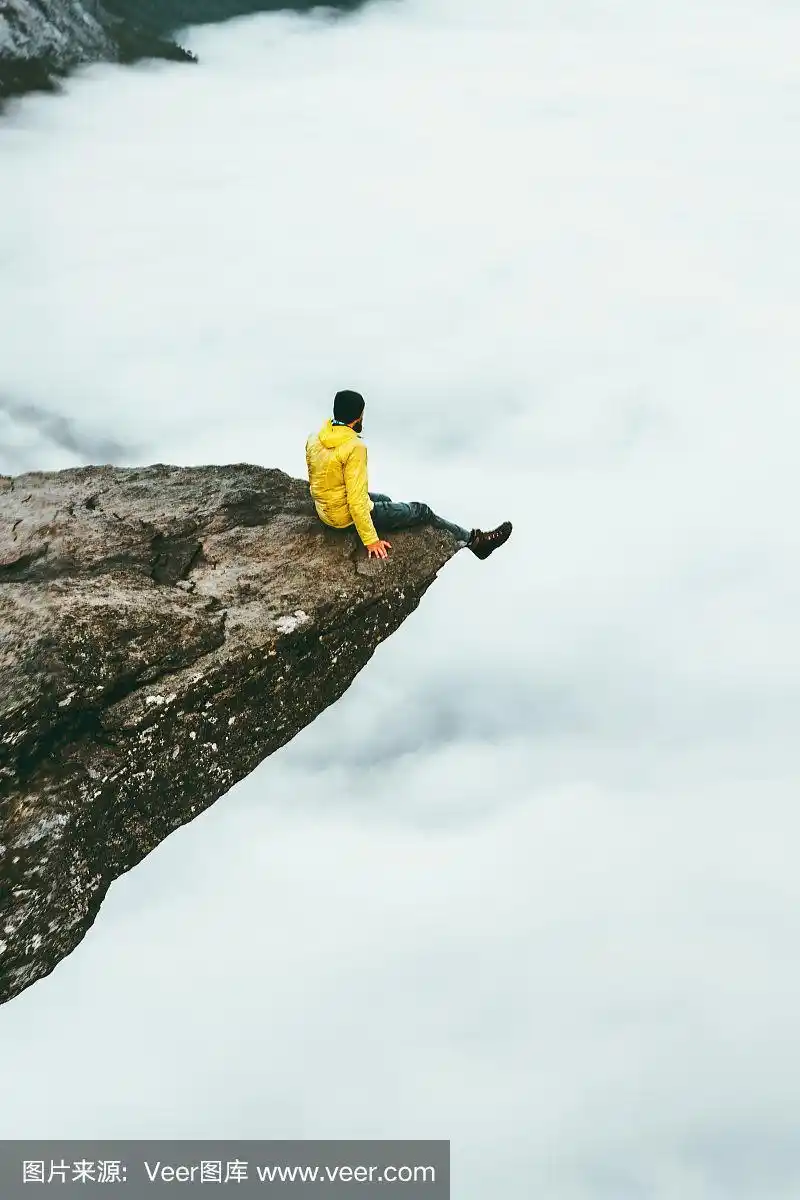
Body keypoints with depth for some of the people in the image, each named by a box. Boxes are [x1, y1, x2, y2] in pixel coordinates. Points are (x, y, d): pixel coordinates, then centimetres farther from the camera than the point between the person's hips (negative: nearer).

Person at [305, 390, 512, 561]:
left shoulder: (314, 439, -4)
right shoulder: (355, 447, -28)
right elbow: (356, 500, -28)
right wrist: (371, 541, -20)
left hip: (324, 511, 9)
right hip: (347, 516, -9)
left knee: (383, 499, 33)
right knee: (420, 511, 5)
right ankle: (473, 541, 20)